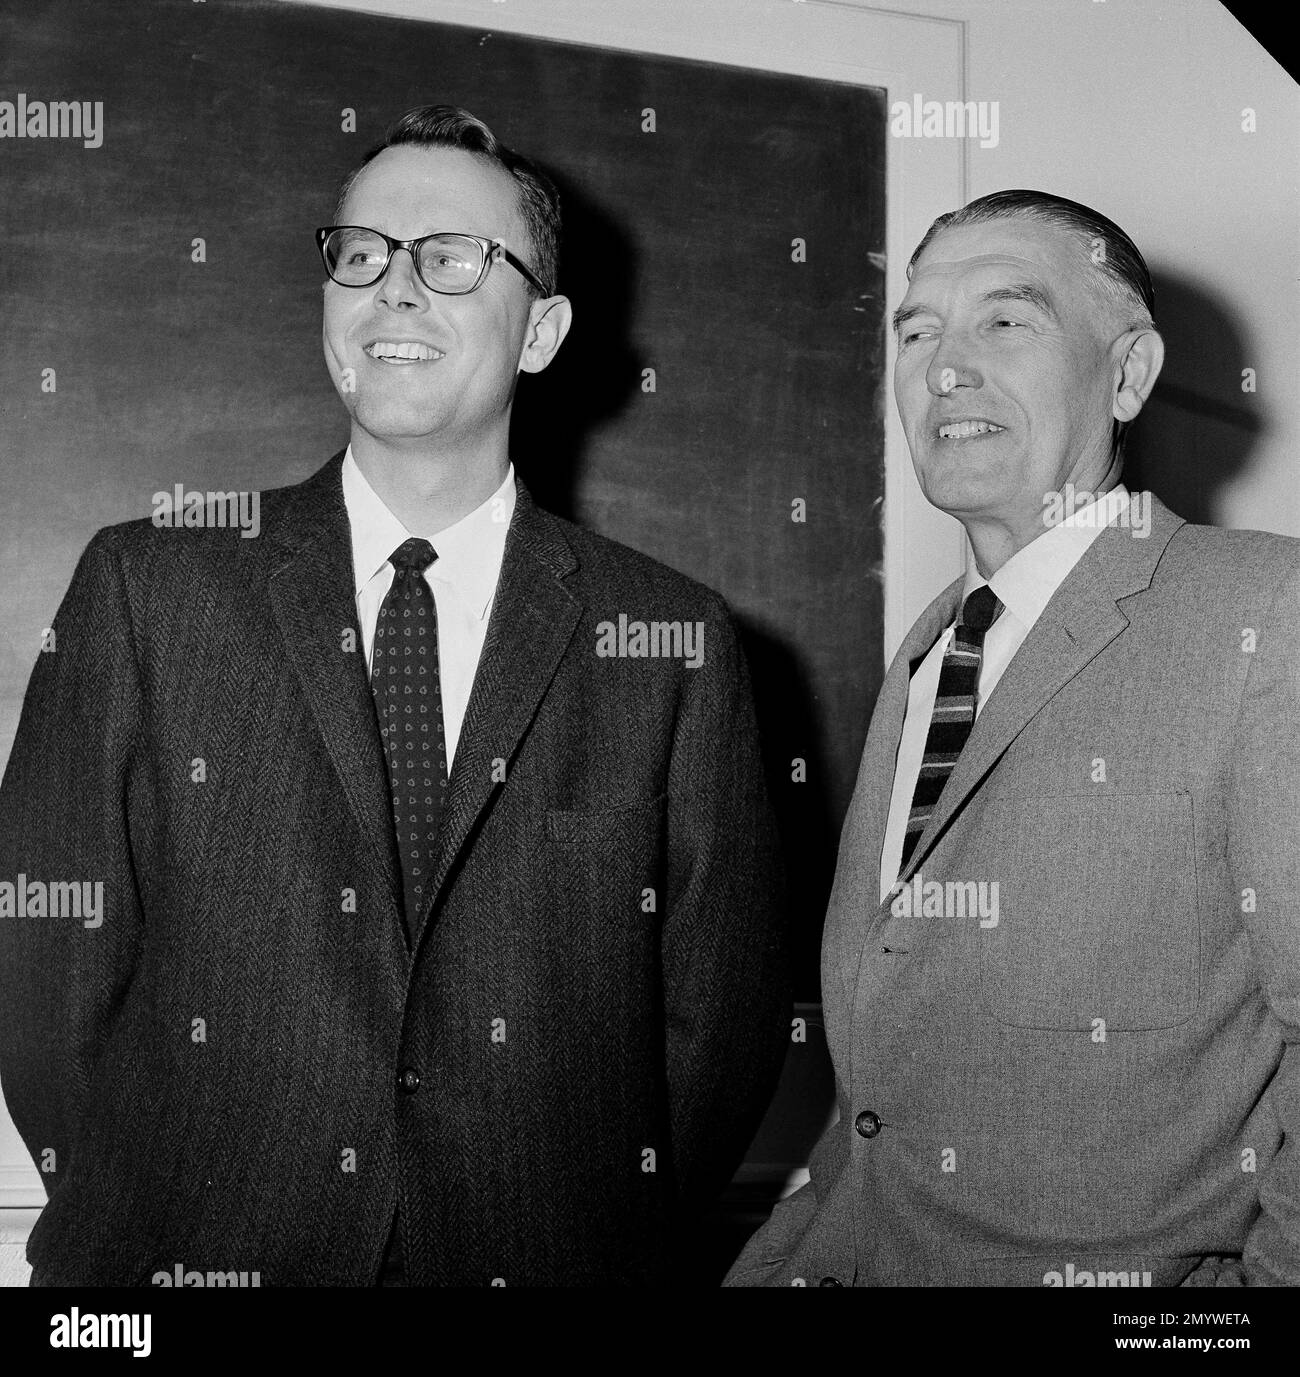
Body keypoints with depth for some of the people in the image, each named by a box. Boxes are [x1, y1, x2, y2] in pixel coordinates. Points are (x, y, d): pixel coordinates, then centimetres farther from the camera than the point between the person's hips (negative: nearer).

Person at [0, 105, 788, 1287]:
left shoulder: (675, 644, -2)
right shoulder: (146, 590, -2)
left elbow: (720, 1016, 0)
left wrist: (587, 1240, -7)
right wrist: (159, 1233, -8)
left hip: (550, 1257, 0)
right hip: (191, 1251, 0)